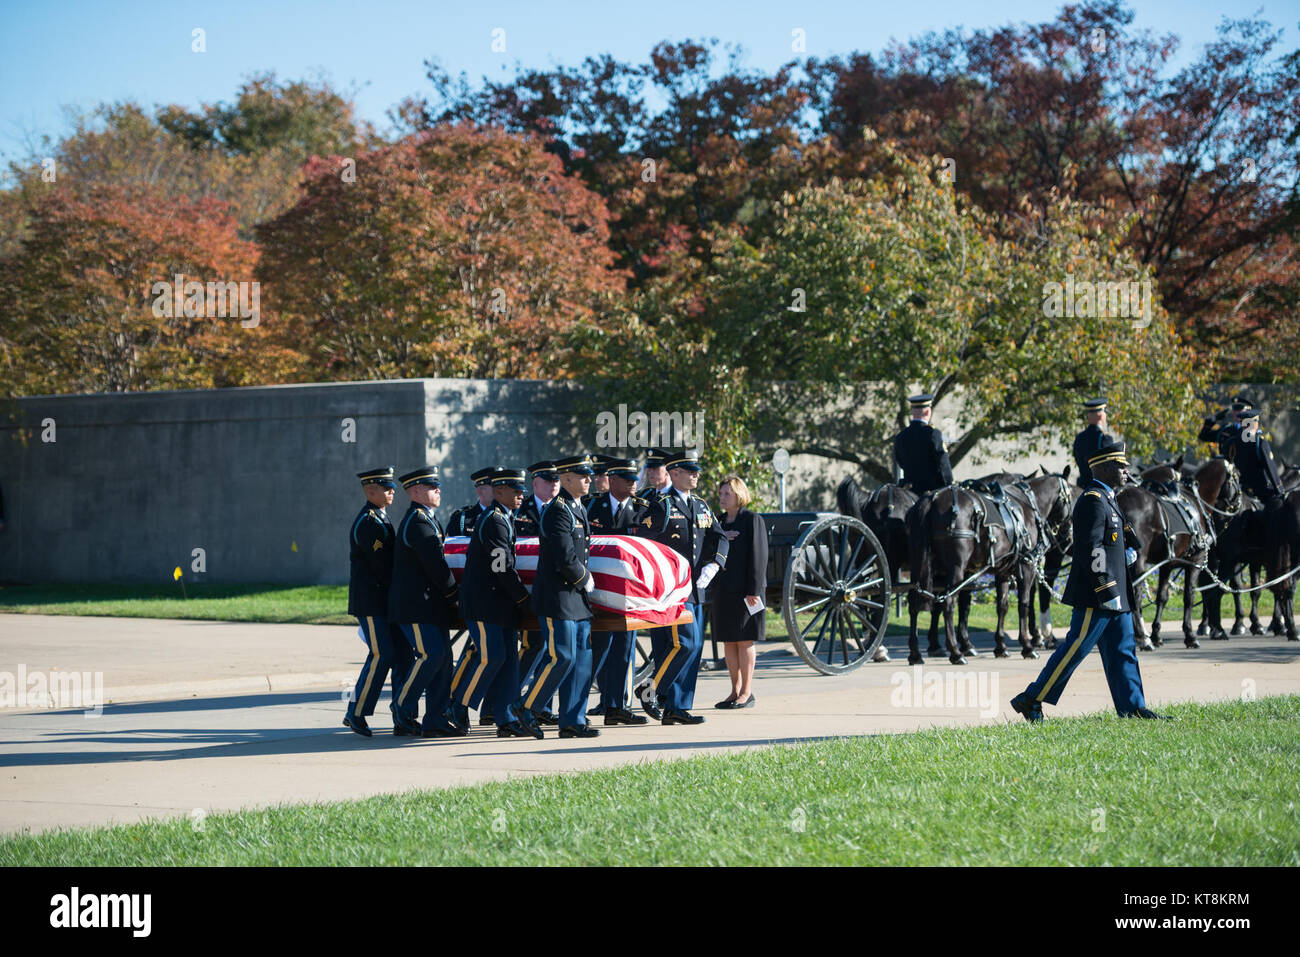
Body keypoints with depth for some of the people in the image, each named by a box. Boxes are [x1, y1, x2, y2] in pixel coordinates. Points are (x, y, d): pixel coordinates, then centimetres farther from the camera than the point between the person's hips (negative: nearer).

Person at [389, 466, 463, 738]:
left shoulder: (426, 519, 19)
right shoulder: (417, 521, -14)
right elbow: (435, 564, -17)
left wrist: (450, 598, 14)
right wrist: (454, 595, -9)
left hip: (431, 604, 10)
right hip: (415, 605, -10)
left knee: (442, 658, 5)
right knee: (431, 654, -13)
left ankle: (436, 721, 6)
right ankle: (403, 708, 0)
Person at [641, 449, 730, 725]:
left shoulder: (701, 506, 16)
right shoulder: (662, 507, -8)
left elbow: (720, 539, 13)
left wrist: (713, 566, -5)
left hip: (695, 588, 8)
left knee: (694, 647, 6)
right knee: (684, 643, -16)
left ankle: (677, 707, 10)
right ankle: (651, 692, -2)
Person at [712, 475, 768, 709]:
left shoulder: (752, 520, -5)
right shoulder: (720, 522, 15)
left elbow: (758, 555, -10)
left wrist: (754, 590, -16)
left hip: (745, 590, -7)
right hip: (723, 590, 7)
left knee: (744, 640, -4)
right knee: (728, 641, 8)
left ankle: (747, 692, 1)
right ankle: (736, 690, 15)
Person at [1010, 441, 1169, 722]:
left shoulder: (1107, 499, 17)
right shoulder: (1093, 501, -15)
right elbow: (1091, 551, -22)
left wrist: (1131, 550, 9)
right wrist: (1107, 591, -23)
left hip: (1115, 596, 10)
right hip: (1096, 595, -10)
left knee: (1123, 652, 10)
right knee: (1075, 649, -6)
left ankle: (1133, 708, 12)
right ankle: (1031, 699, 0)